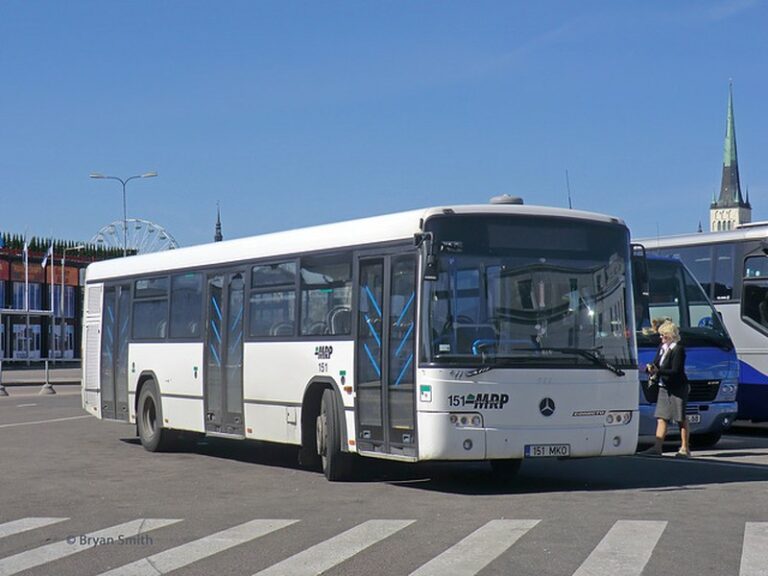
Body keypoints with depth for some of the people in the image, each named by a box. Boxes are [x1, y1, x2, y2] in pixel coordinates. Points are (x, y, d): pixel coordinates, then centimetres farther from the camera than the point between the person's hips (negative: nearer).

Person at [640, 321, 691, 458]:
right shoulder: (661, 348, 12)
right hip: (664, 388, 8)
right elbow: (656, 365, 13)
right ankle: (657, 447, 1)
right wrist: (650, 368, -9)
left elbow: (675, 371, -19)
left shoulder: (678, 349, -14)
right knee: (661, 417, 2)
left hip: (678, 388, -8)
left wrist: (658, 371, -26)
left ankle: (685, 448, 8)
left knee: (681, 419, 1)